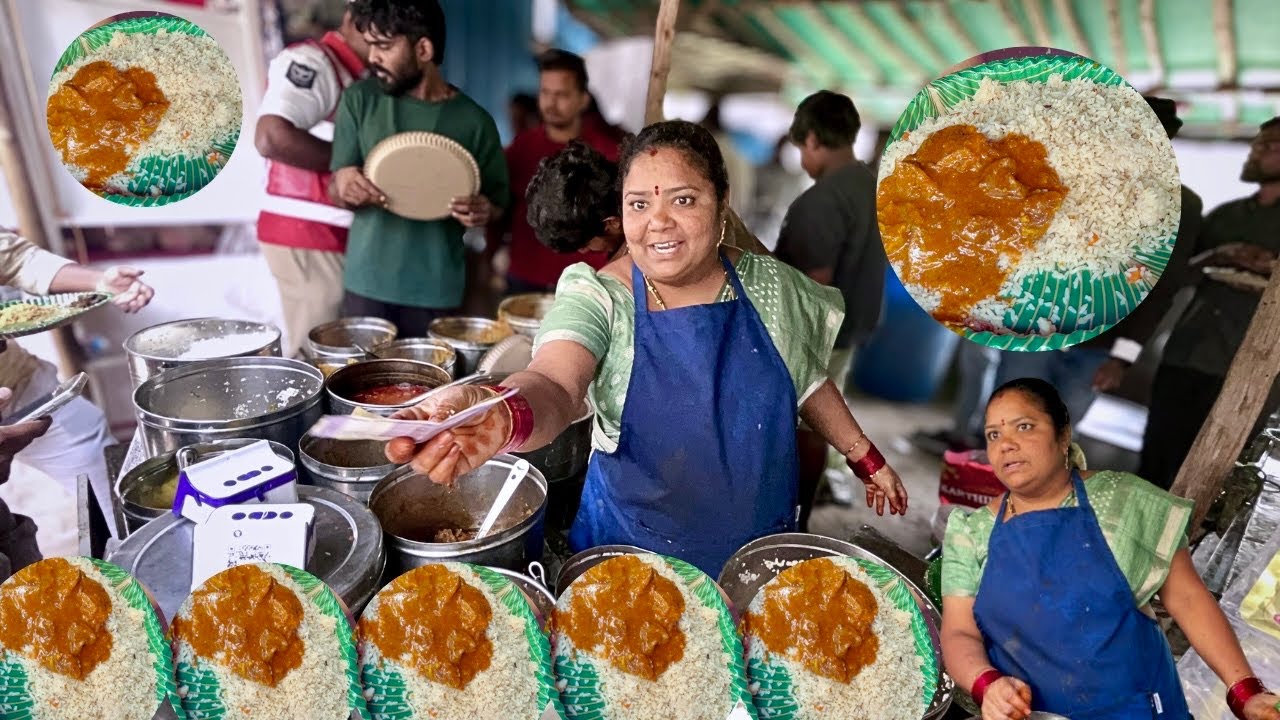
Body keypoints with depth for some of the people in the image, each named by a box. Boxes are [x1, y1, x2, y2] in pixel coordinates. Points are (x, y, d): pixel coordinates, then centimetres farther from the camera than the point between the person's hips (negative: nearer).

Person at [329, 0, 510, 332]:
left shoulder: (473, 121, -4)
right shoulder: (360, 100, 0)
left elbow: (498, 201, 6)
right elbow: (336, 192, 1)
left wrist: (483, 212, -17)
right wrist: (342, 186, -22)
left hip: (437, 290, -1)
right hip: (367, 282, 1)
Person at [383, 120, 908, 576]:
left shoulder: (772, 287, -10)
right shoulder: (600, 298, -20)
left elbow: (809, 380, 6)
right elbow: (554, 386, -38)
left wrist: (865, 457, 10)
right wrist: (504, 417, -60)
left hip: (761, 544, 3)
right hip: (632, 548, -2)